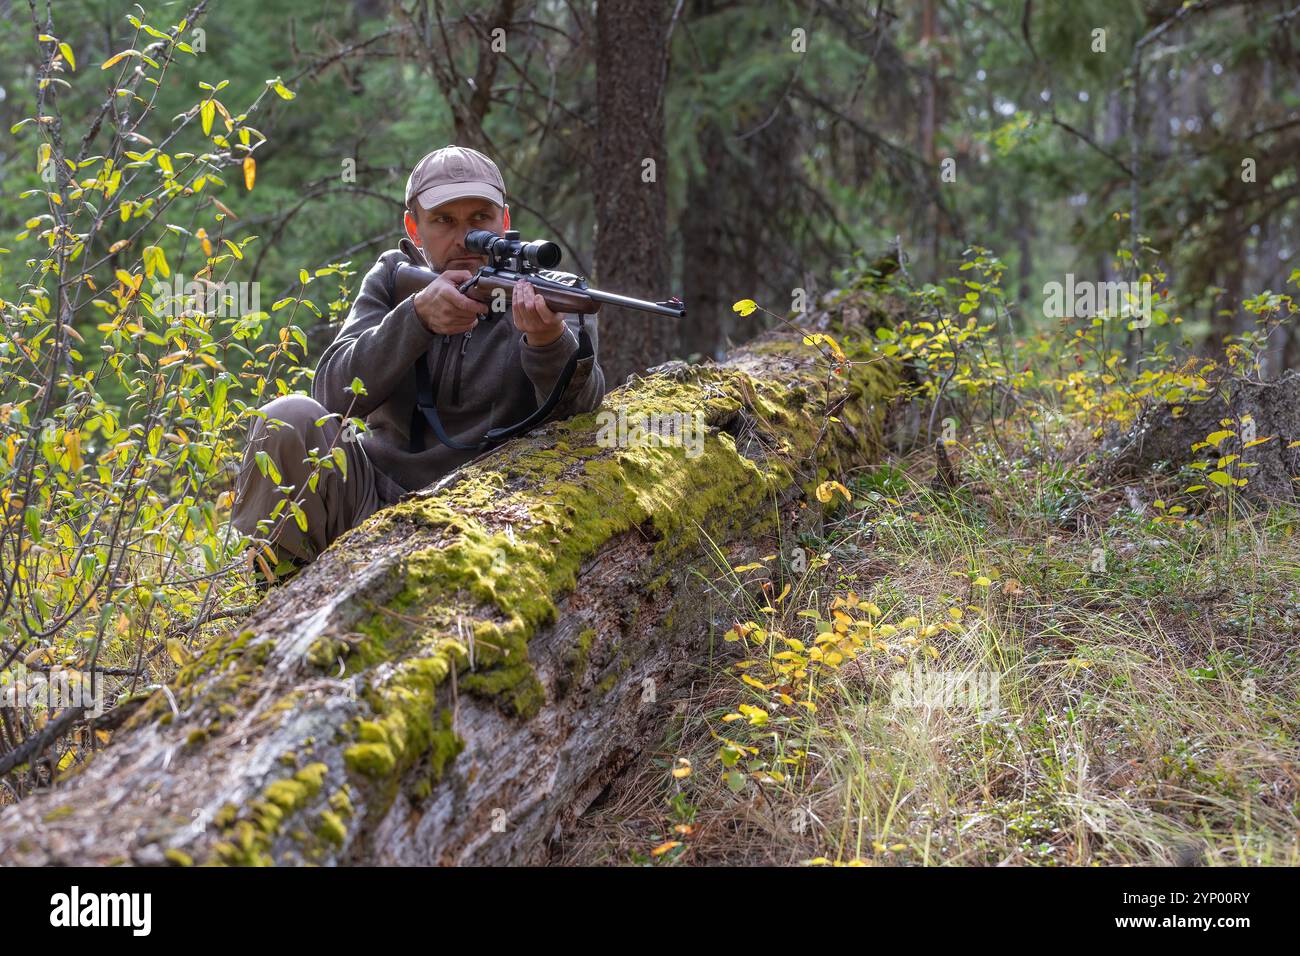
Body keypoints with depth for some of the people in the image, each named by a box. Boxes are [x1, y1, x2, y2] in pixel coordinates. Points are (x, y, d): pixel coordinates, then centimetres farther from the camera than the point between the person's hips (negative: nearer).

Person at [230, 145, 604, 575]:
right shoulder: (394, 277, 6)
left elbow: (579, 406, -21)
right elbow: (333, 393, -9)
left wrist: (549, 340, -44)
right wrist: (417, 314, -24)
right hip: (372, 492, 3)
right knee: (291, 418, -24)